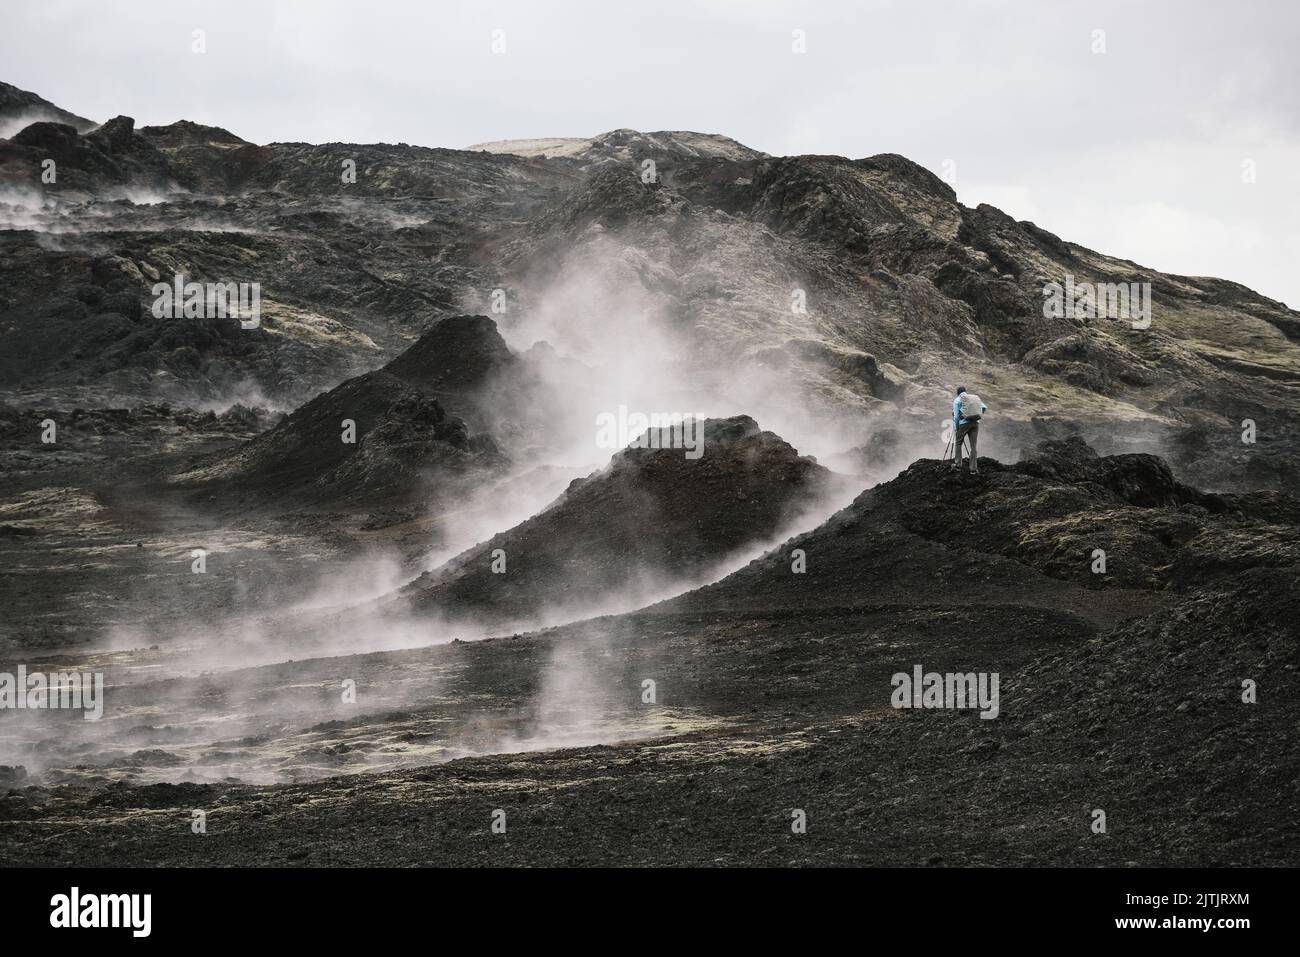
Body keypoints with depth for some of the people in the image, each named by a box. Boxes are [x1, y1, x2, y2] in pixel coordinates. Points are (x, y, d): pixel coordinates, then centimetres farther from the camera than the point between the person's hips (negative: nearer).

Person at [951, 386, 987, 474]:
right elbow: (984, 407, 10)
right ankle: (973, 469, 0)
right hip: (975, 423, 3)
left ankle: (958, 464, 18)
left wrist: (956, 428, 2)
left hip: (964, 423, -3)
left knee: (958, 443, 17)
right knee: (973, 446, 4)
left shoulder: (957, 400, 4)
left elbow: (956, 415, -3)